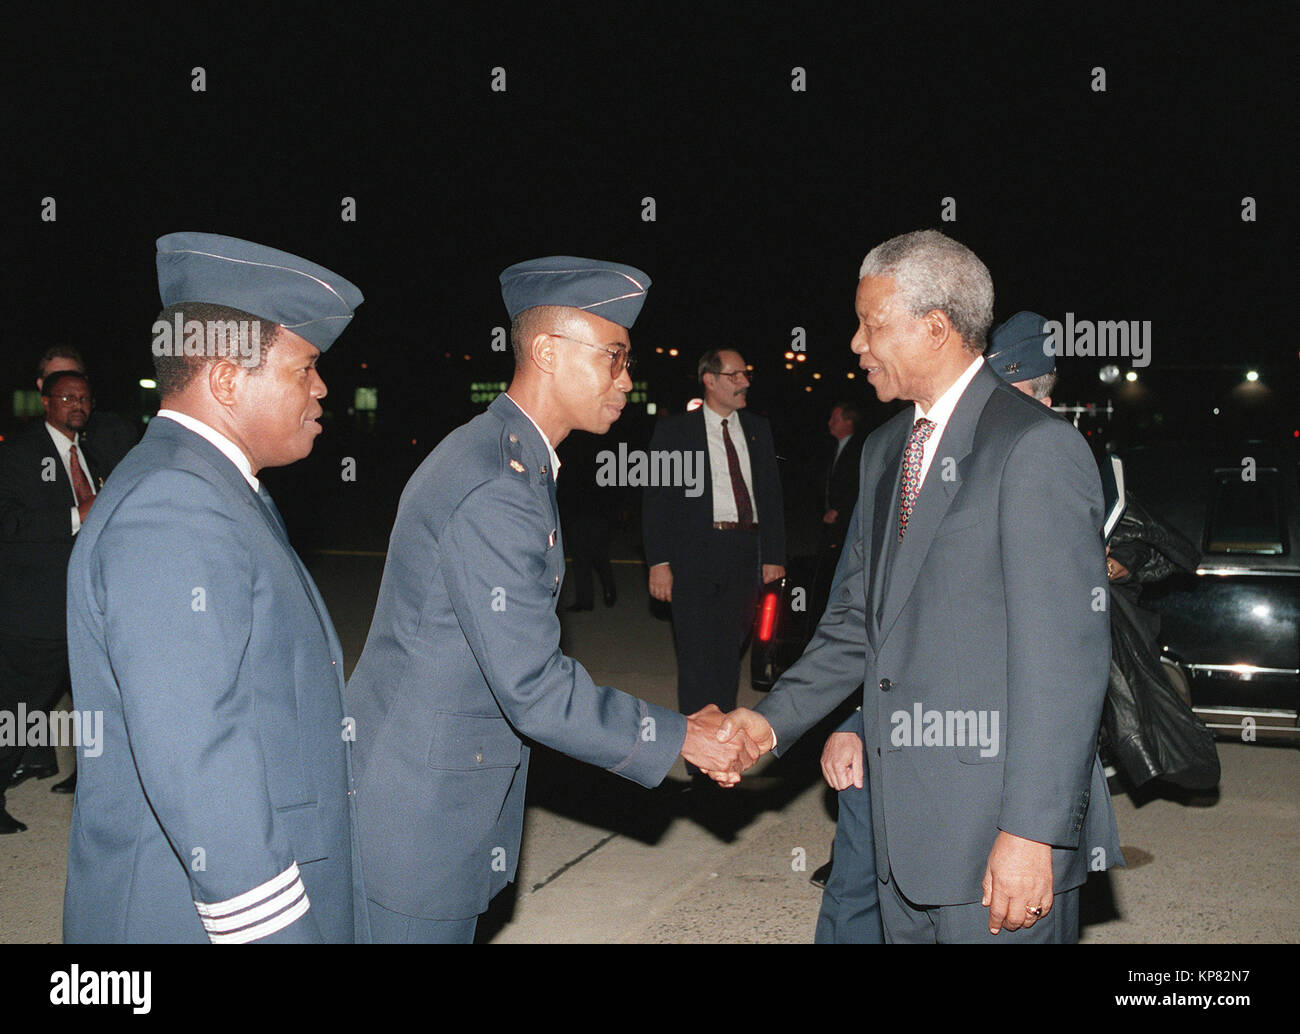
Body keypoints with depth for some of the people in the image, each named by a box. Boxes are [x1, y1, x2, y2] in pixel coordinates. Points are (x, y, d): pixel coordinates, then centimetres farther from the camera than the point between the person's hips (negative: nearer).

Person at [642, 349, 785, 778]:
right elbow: (656, 499, -1)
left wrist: (774, 555, 6)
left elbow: (771, 495, 14)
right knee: (698, 659, -5)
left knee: (728, 654, 12)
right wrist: (659, 561, -9)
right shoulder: (674, 430, 1)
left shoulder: (758, 429, 13)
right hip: (695, 556, -4)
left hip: (747, 553, 4)